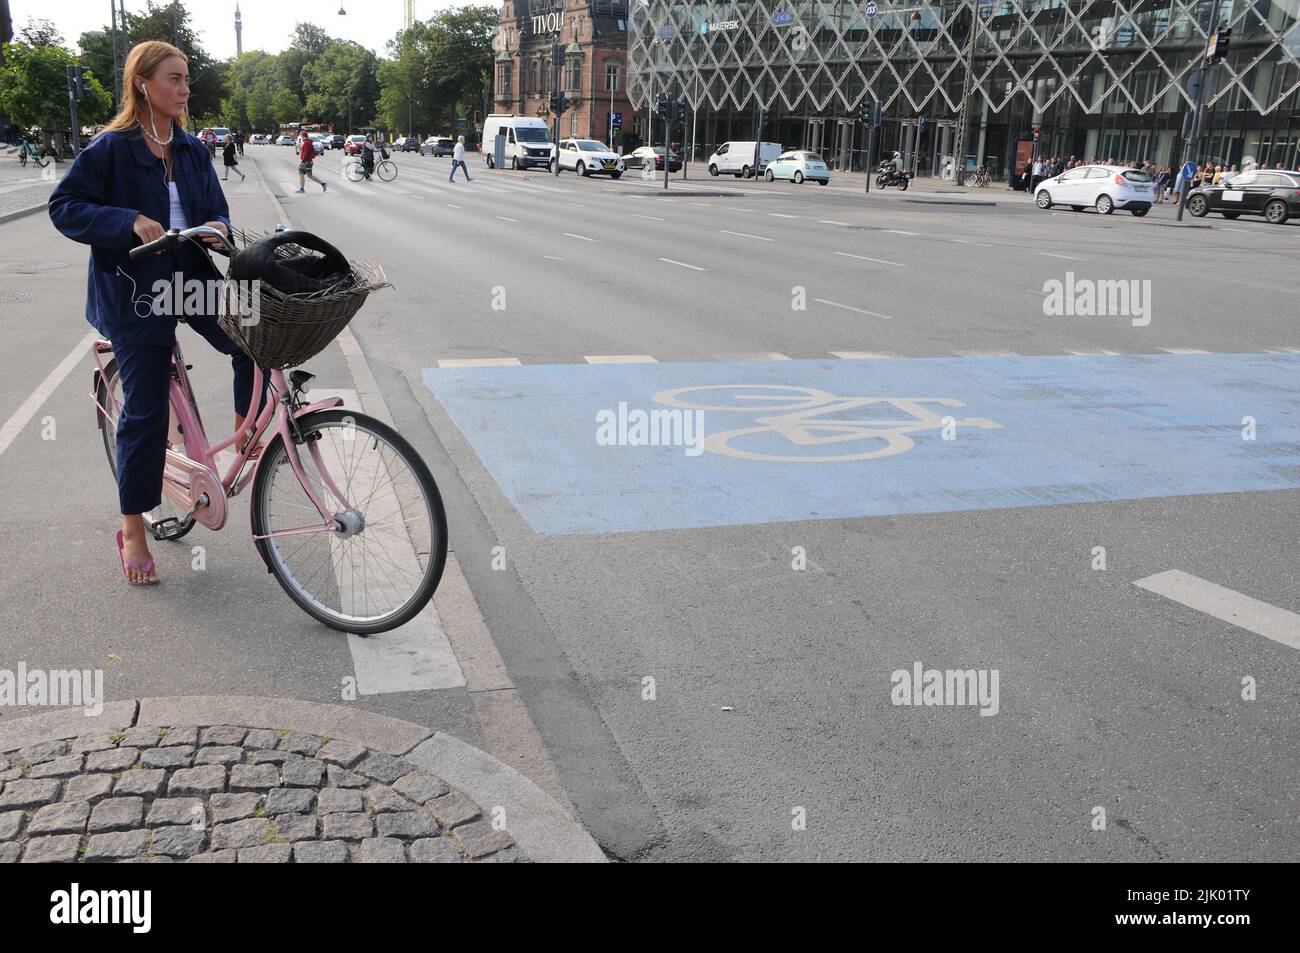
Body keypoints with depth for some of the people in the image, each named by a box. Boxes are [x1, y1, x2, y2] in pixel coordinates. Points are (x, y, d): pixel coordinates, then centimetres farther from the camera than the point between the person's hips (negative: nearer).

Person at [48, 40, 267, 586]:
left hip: (193, 278, 5)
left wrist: (217, 227, -12)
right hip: (135, 292, -5)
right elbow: (64, 207, -10)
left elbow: (214, 208, 12)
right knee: (145, 411, -2)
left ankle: (247, 432, 7)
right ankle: (132, 532, 12)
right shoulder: (111, 148, -10)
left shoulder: (192, 149, 7)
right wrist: (129, 222, -24)